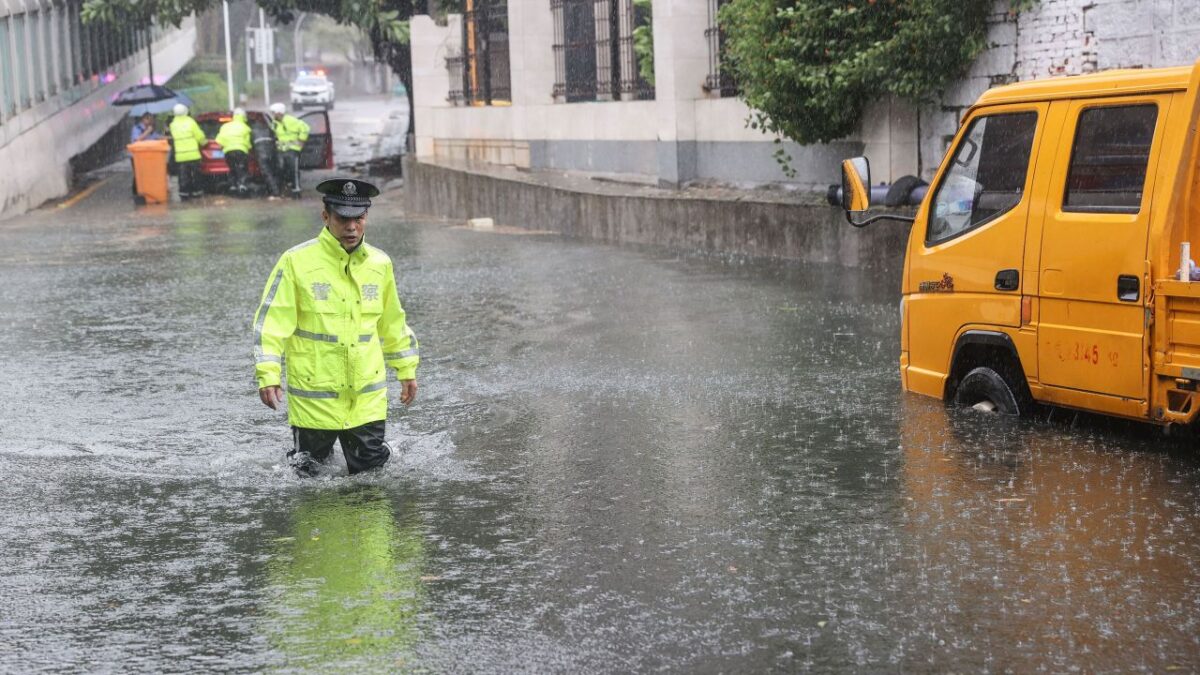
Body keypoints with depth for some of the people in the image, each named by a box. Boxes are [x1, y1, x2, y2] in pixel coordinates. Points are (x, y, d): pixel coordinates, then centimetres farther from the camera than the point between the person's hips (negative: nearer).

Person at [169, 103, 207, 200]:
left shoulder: (173, 124, 4)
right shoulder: (190, 122, -5)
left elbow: (173, 137, 9)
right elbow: (200, 136, -3)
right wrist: (204, 141, 17)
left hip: (180, 155, 2)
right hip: (193, 154, -2)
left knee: (183, 175, 4)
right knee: (195, 174, 8)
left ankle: (184, 192, 1)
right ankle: (196, 191, 10)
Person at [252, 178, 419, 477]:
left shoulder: (379, 263, 5)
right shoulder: (297, 261, -9)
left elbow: (393, 322, 17)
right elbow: (271, 320, -10)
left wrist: (407, 370, 19)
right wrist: (268, 375, -17)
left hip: (367, 394, 3)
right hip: (314, 393, -3)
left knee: (370, 464, 6)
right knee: (308, 471, 7)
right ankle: (317, 444, 39)